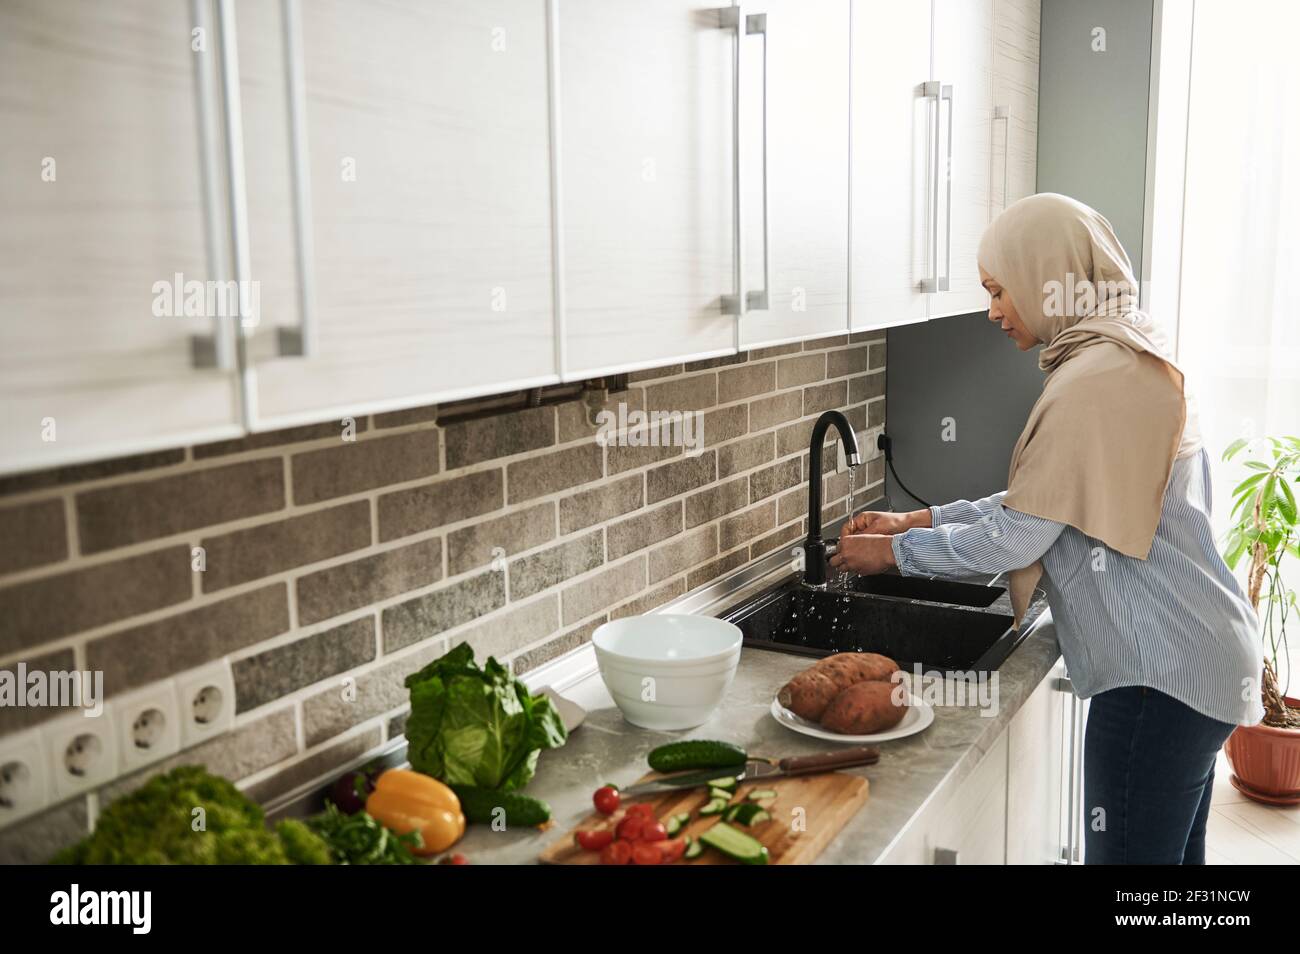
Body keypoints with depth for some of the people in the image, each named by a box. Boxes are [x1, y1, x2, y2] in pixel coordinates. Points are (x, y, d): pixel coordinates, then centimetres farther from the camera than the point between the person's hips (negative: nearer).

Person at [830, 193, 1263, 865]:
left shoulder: (1096, 381, -21)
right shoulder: (1134, 358, 12)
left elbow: (1015, 540, -18)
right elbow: (1039, 502, 16)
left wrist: (895, 551, -5)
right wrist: (917, 520, 12)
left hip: (1159, 670, -10)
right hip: (1194, 658, 10)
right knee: (1173, 852, 20)